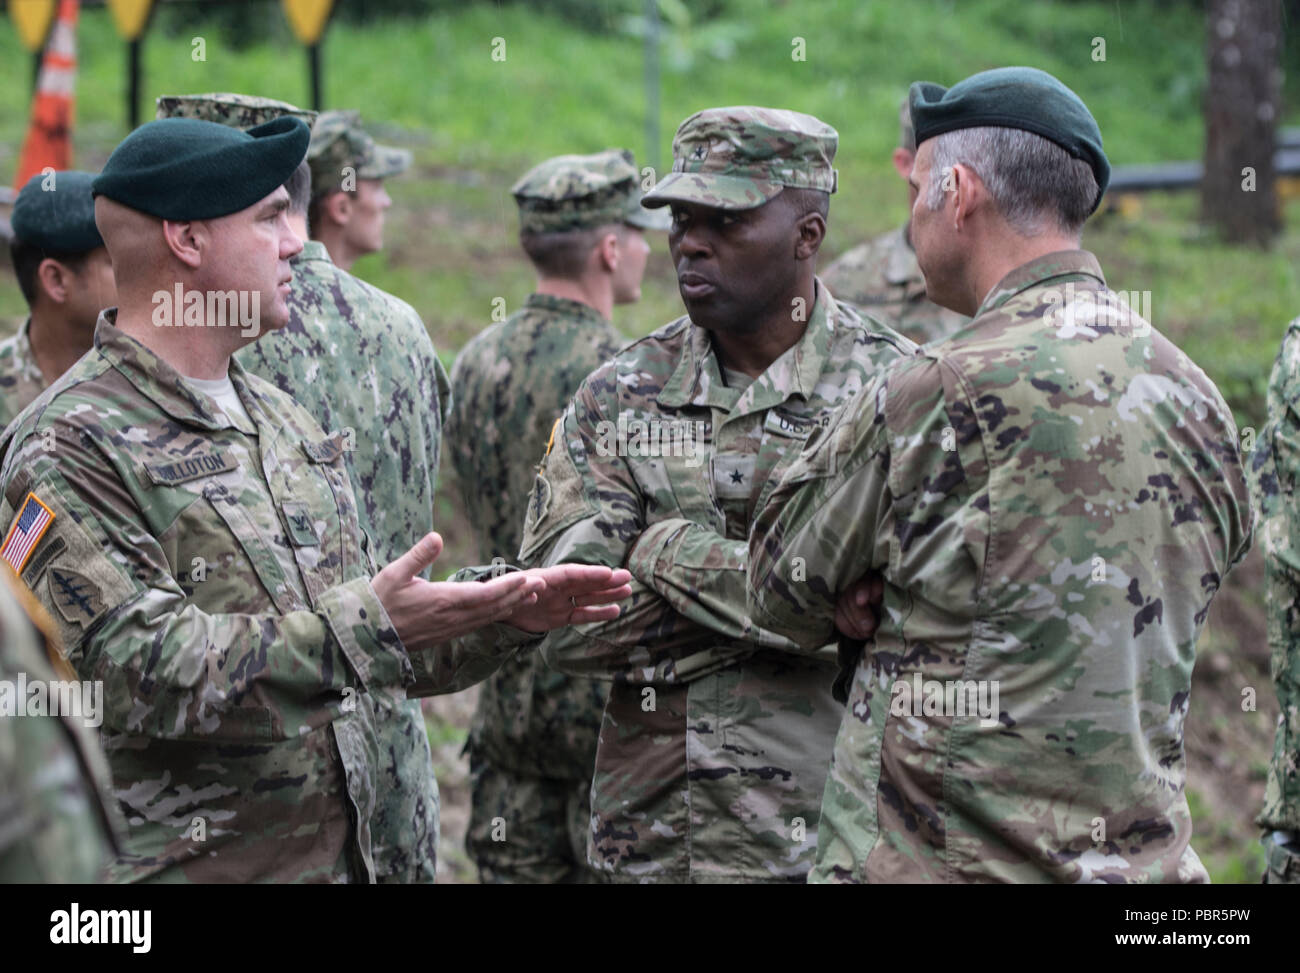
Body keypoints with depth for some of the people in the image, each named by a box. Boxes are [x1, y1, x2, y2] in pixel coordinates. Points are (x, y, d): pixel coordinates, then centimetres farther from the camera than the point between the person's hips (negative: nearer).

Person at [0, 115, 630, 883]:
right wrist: (362, 625, -26)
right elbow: (135, 674, -22)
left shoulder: (282, 420, 15)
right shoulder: (70, 449, -12)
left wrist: (500, 613, 4)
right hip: (181, 864, -7)